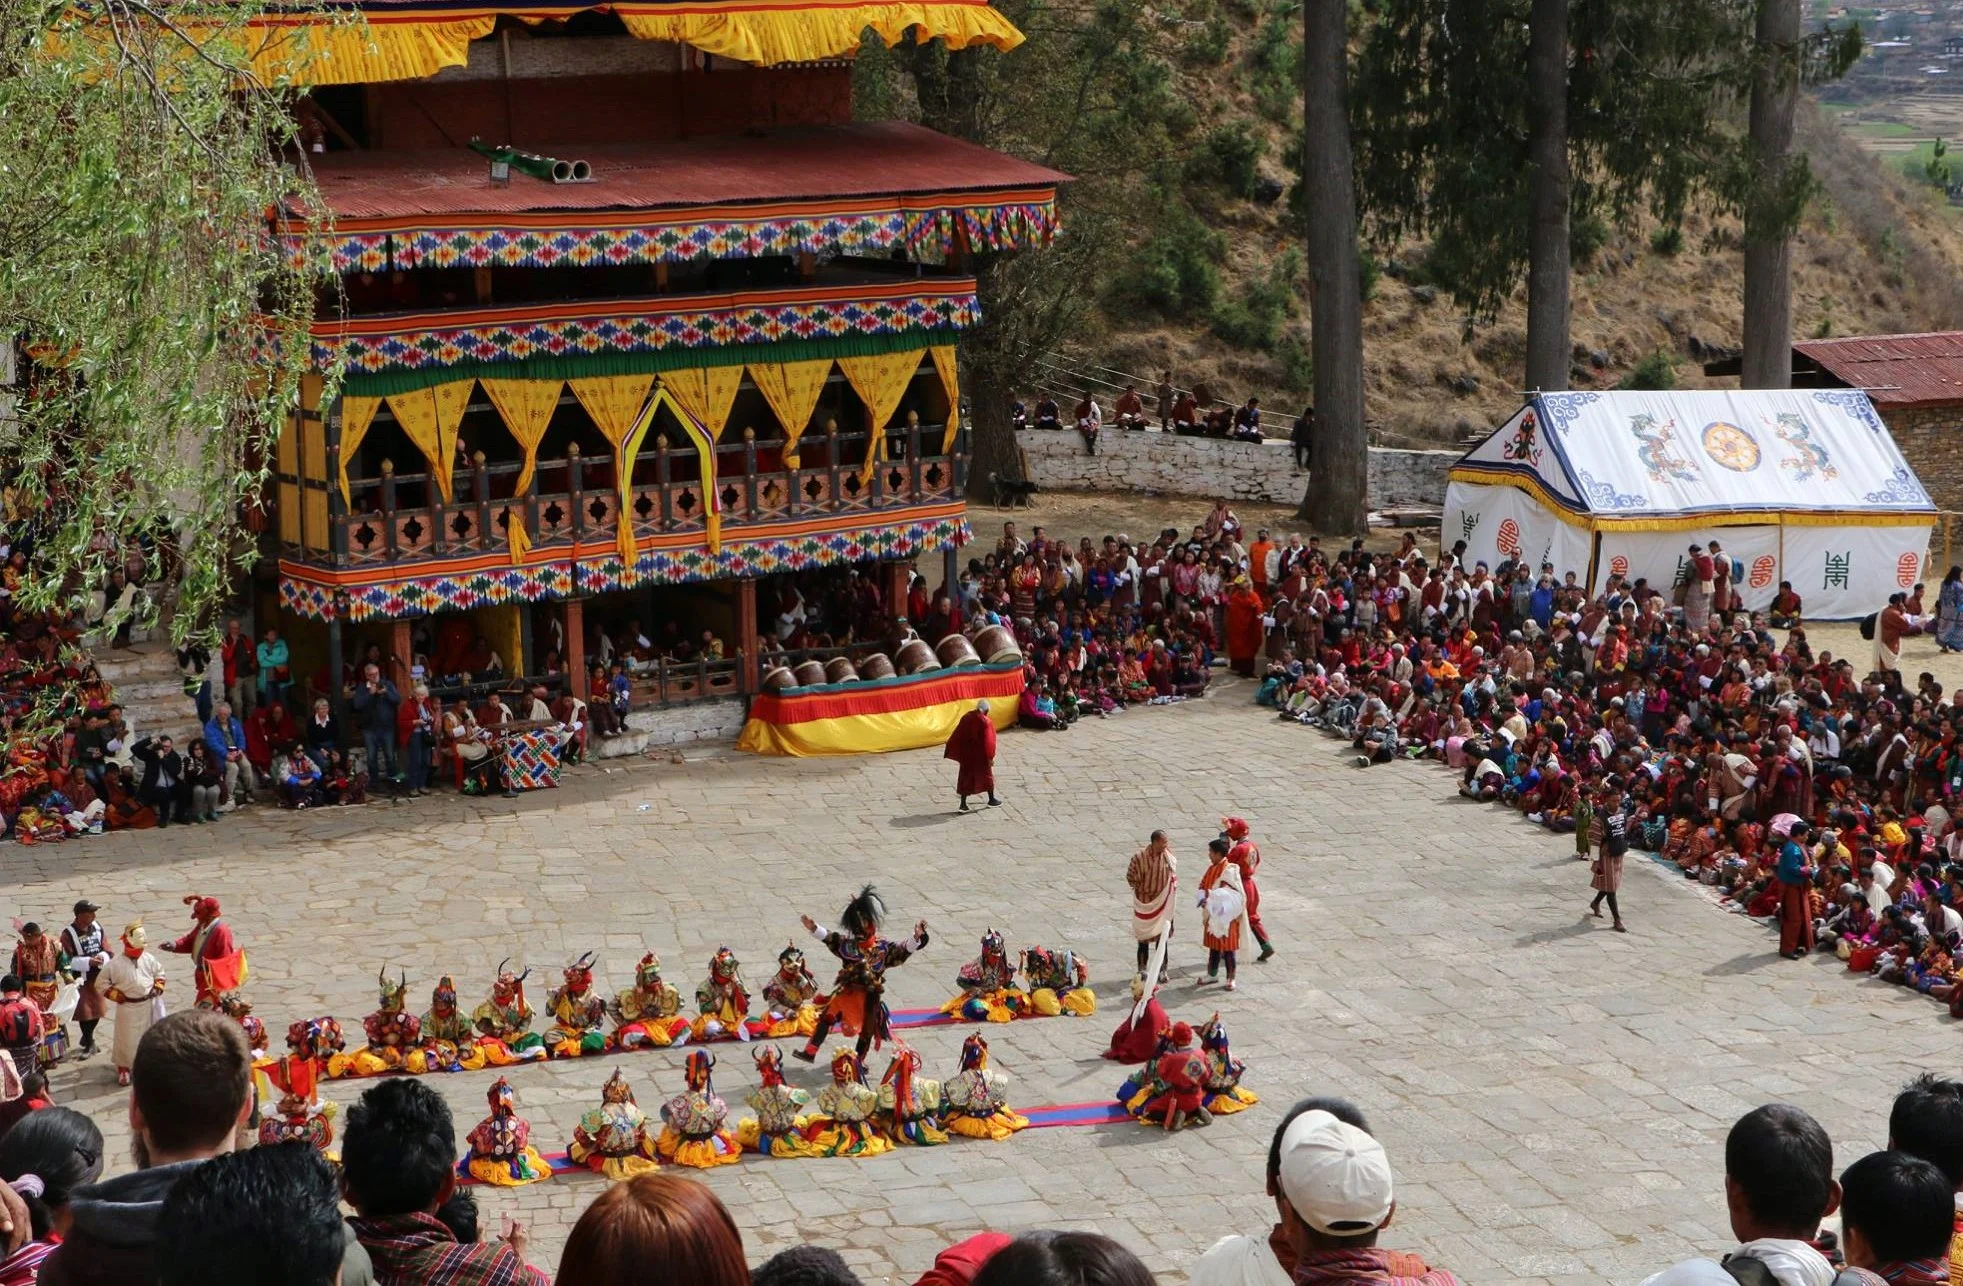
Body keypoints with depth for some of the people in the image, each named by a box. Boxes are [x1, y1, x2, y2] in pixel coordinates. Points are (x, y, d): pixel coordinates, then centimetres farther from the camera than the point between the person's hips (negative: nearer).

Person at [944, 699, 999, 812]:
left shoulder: (966, 717, 0)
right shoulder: (986, 722, -15)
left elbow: (956, 735, 3)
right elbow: (988, 741, -18)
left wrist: (949, 749, 8)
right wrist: (990, 756, -12)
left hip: (966, 753, 4)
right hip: (980, 755, -4)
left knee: (966, 777, 8)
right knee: (987, 775, 14)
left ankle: (963, 804, 3)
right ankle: (991, 800, 28)